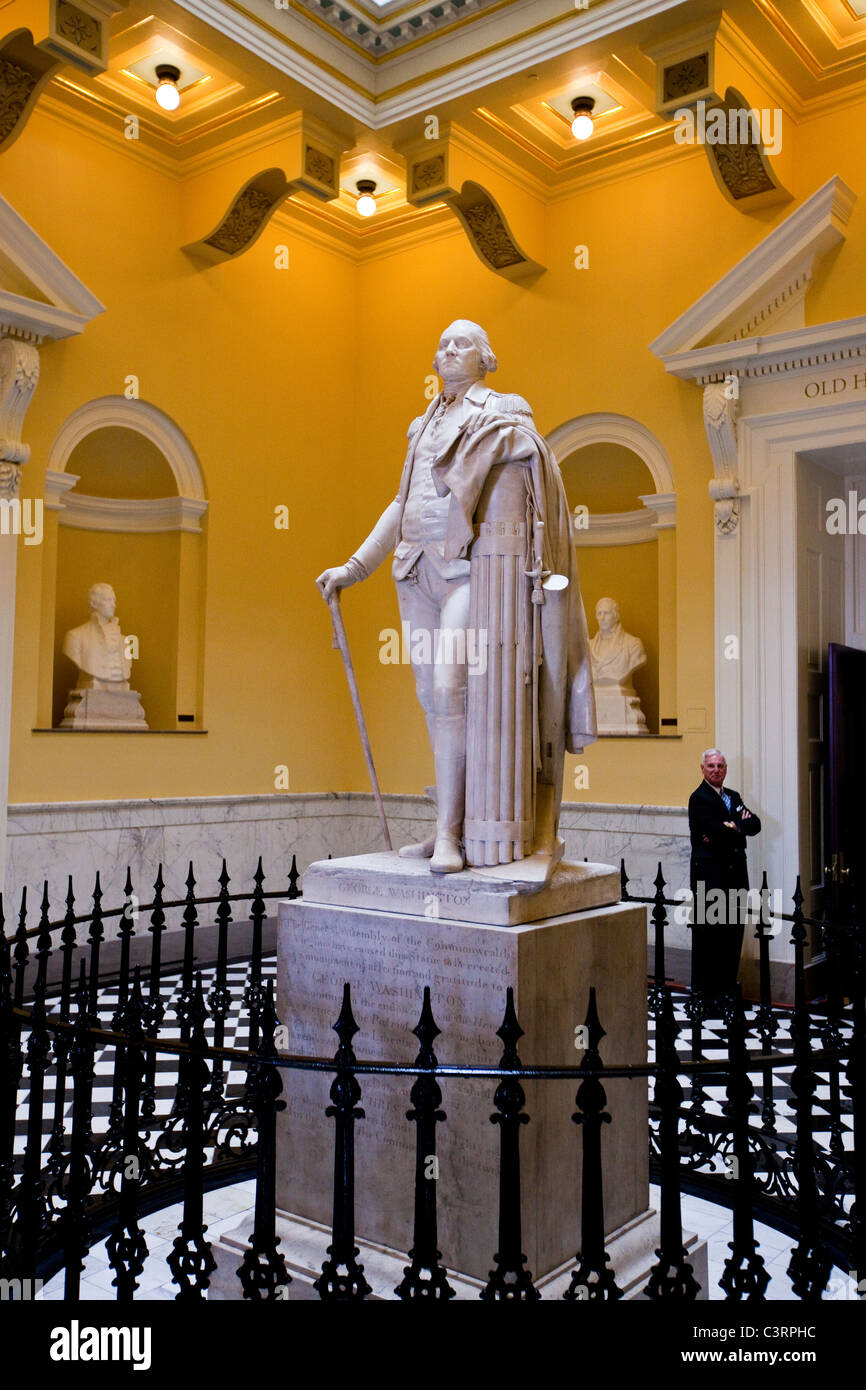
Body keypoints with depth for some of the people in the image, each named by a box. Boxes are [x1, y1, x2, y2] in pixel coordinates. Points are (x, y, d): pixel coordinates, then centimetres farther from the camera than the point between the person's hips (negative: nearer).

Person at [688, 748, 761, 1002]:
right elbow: (716, 831, -20)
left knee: (734, 930, 10)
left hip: (735, 872, 7)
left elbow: (755, 824, 3)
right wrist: (741, 824, -6)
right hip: (710, 874, -7)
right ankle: (706, 992, 4)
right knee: (709, 933, -3)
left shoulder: (733, 796, 17)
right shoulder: (699, 798, -7)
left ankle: (728, 988, 20)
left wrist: (731, 827, -12)